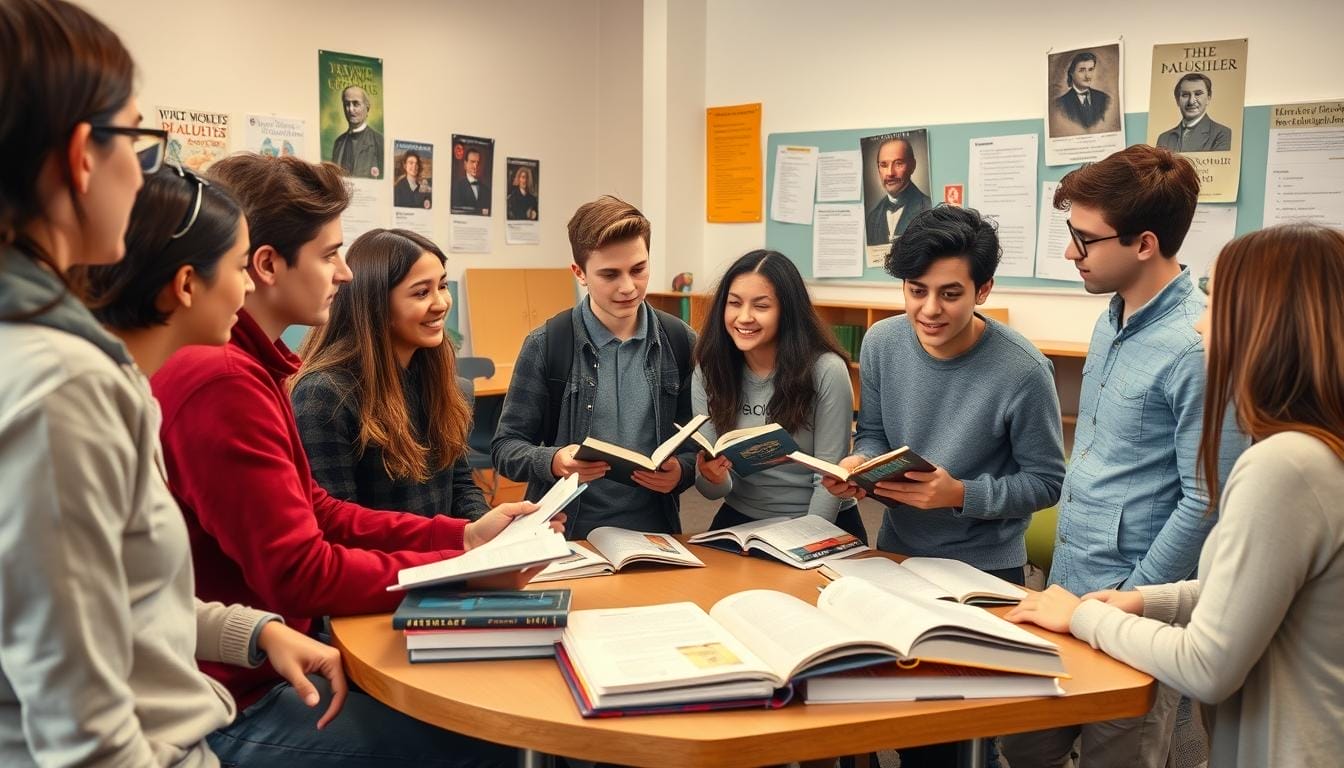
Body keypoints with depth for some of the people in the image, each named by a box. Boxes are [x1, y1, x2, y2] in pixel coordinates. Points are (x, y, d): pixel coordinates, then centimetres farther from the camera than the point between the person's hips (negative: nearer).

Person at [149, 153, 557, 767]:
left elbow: (317, 512, 9)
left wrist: (463, 536, 2)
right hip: (231, 710, -9)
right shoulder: (221, 380, -25)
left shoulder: (241, 363, 8)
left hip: (258, 667, 9)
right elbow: (300, 576, -24)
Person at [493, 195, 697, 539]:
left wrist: (682, 471, -10)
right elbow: (505, 446, 1)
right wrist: (552, 461, -18)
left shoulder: (681, 343, 5)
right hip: (569, 536, -1)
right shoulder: (545, 346, -1)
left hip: (654, 532, 2)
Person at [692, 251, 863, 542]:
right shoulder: (708, 371, -2)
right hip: (739, 521, 2)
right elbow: (713, 489, -1)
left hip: (823, 525, -2)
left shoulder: (827, 371, -13)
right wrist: (712, 479, -22)